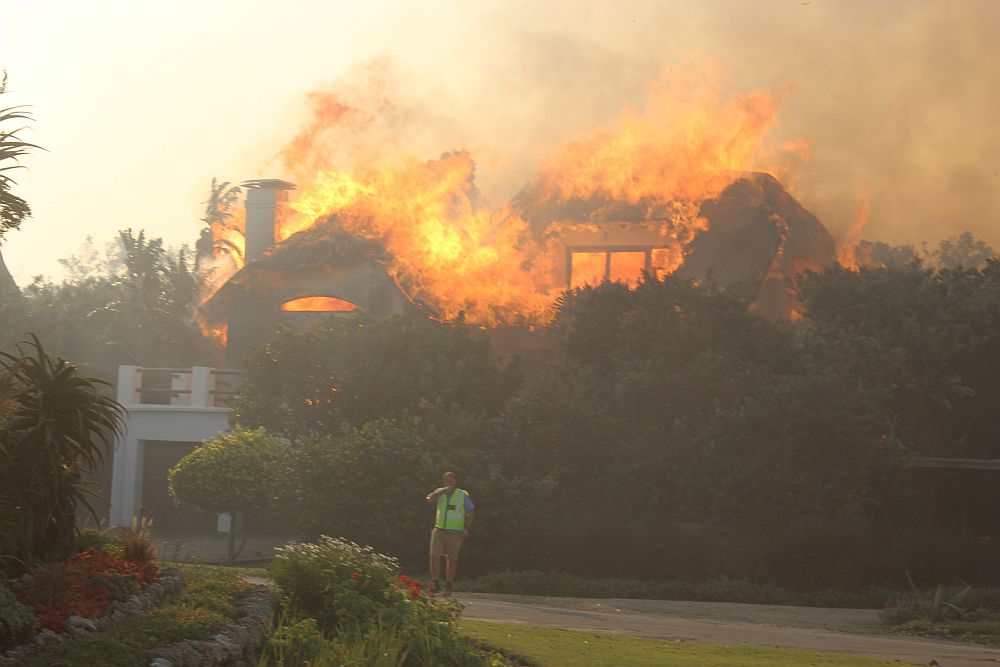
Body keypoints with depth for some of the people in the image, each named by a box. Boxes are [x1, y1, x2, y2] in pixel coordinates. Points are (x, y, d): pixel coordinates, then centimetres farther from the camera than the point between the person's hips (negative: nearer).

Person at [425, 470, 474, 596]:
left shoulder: (463, 495, 2)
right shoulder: (440, 492, 8)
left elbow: (471, 511, 3)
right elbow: (430, 499, -12)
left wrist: (467, 528, -5)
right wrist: (443, 490, -19)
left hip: (455, 532, -2)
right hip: (439, 530, 2)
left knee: (452, 559, 1)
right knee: (435, 556, -10)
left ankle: (448, 586, 9)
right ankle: (435, 584, -6)